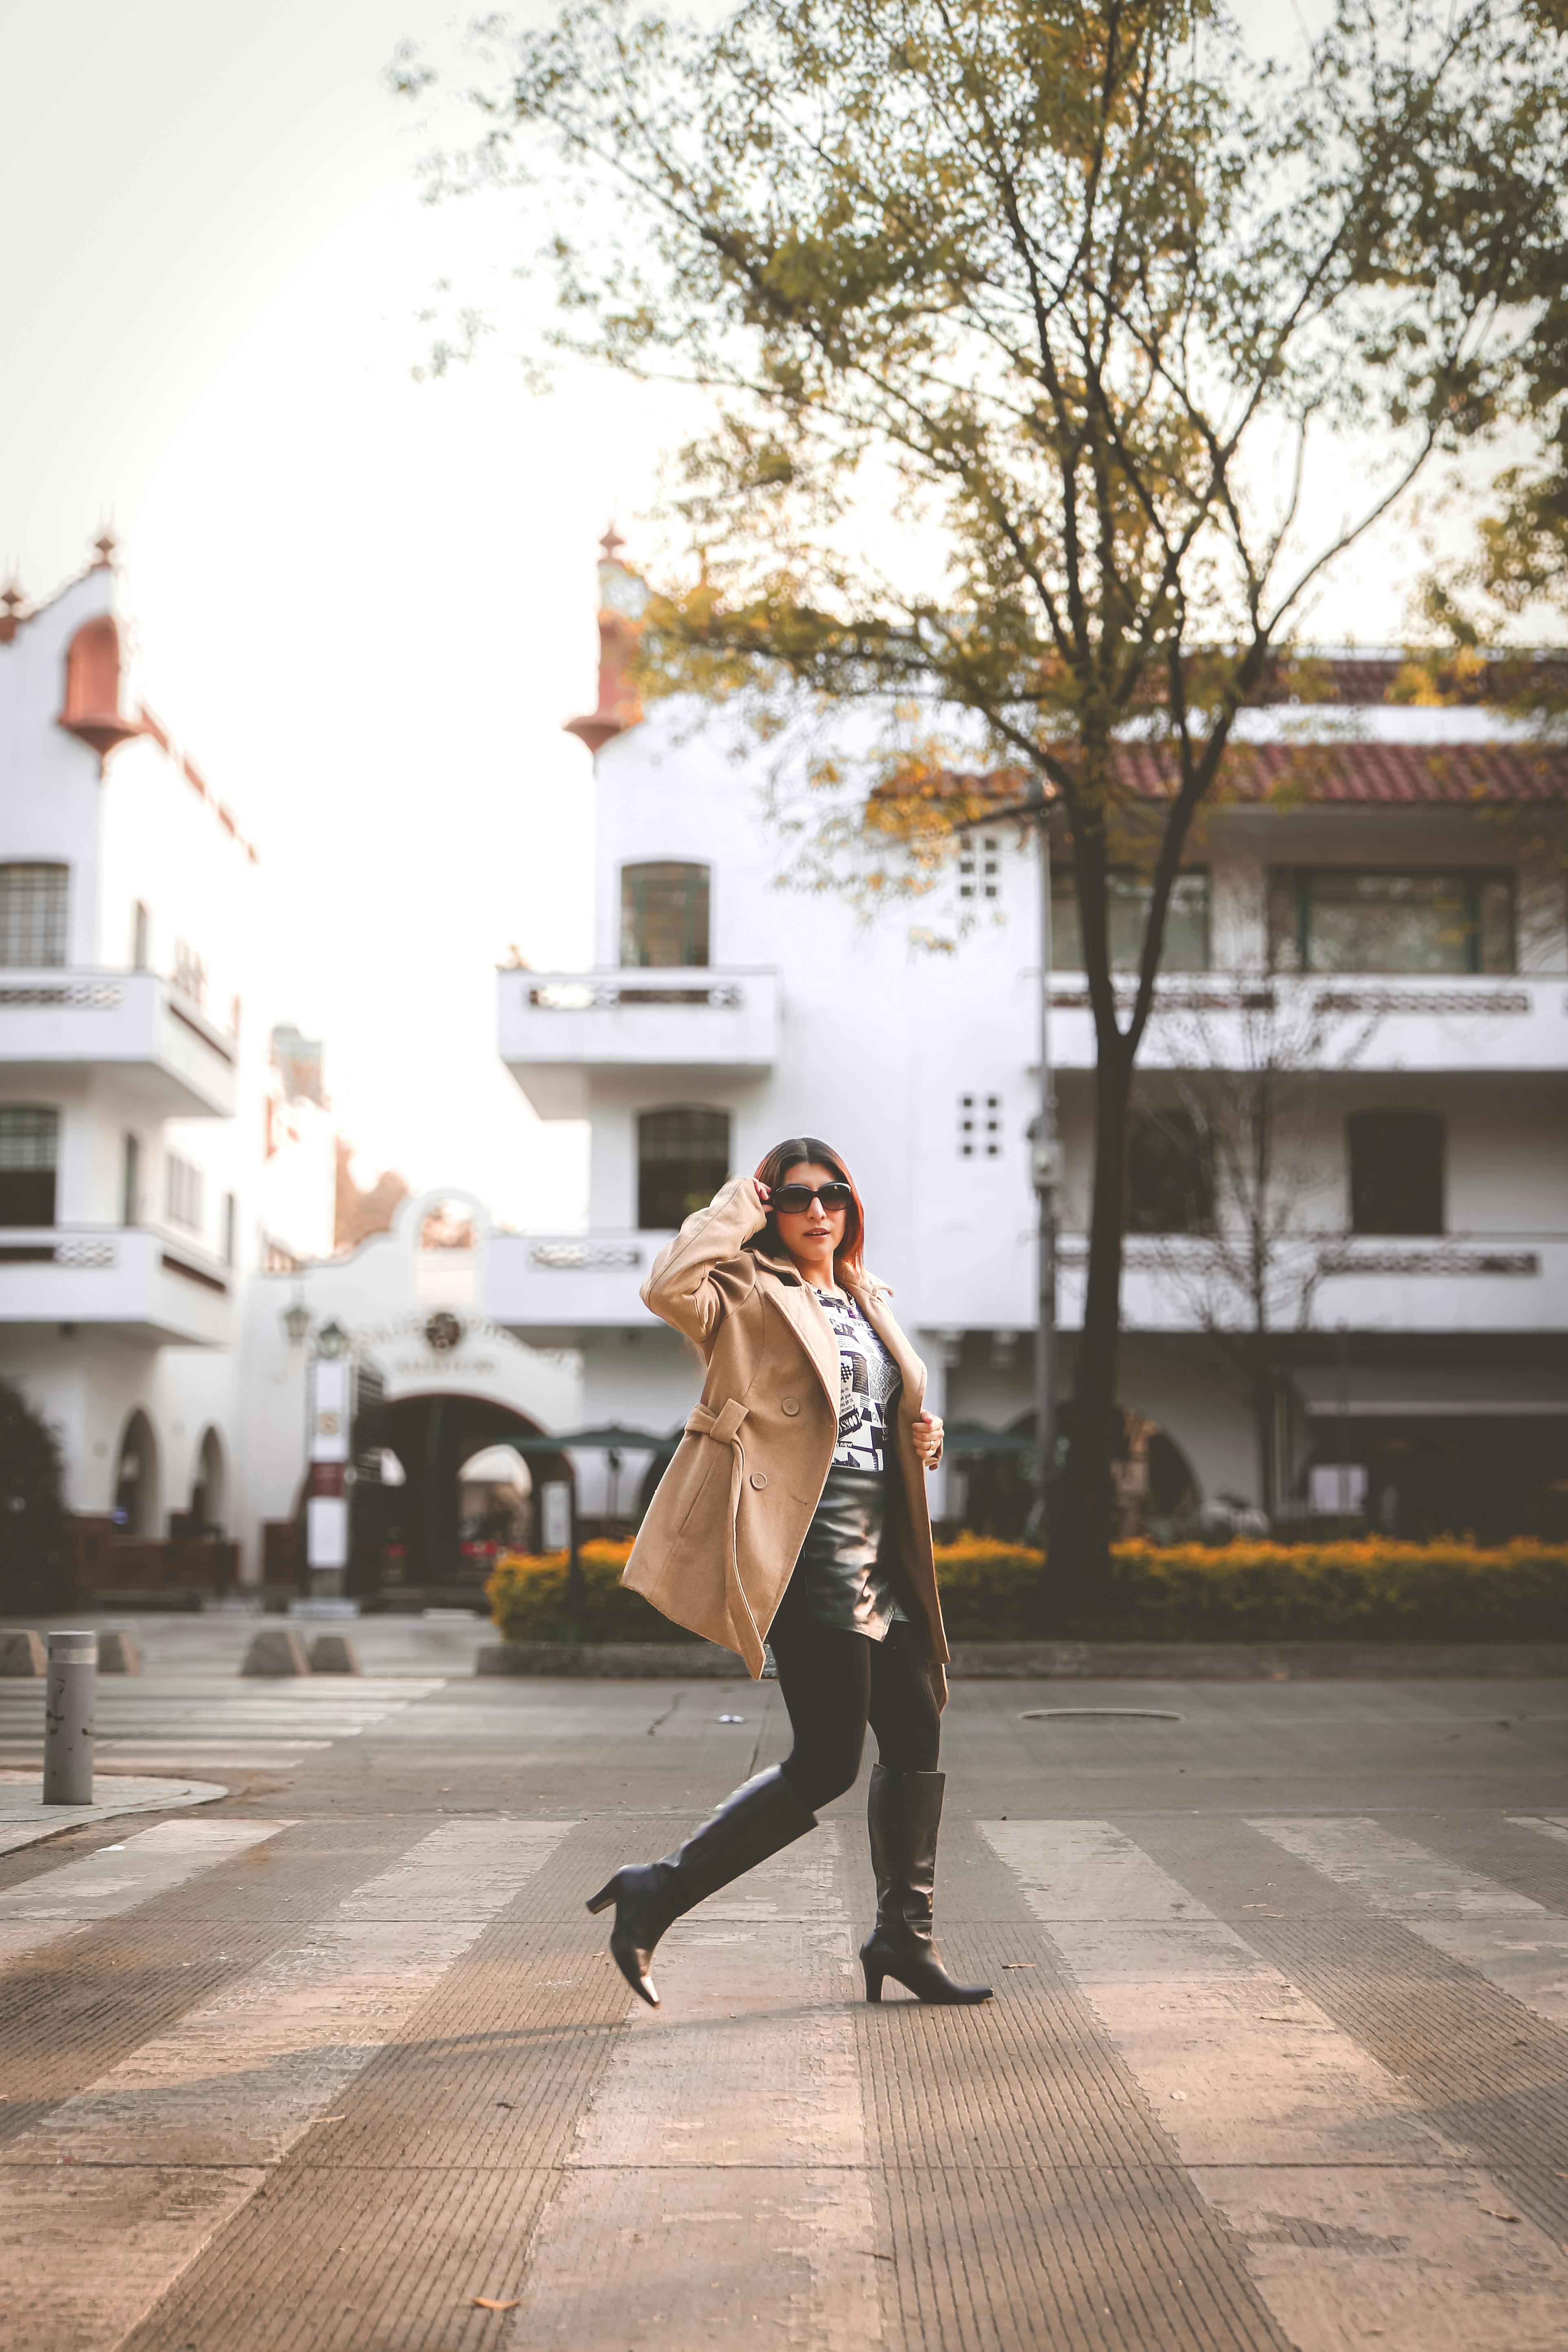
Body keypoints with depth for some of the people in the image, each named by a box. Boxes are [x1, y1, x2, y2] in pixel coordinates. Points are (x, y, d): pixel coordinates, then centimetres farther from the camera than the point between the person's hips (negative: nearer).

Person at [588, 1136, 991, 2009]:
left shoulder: (871, 1304, 20)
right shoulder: (750, 1298, -4)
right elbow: (670, 1288, -27)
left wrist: (923, 1438, 8)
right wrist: (734, 1210, -12)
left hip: (881, 1558, 8)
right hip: (810, 1560, -8)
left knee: (918, 1742, 11)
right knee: (827, 1765, -9)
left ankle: (905, 1936, 24)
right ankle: (658, 1895, 1)